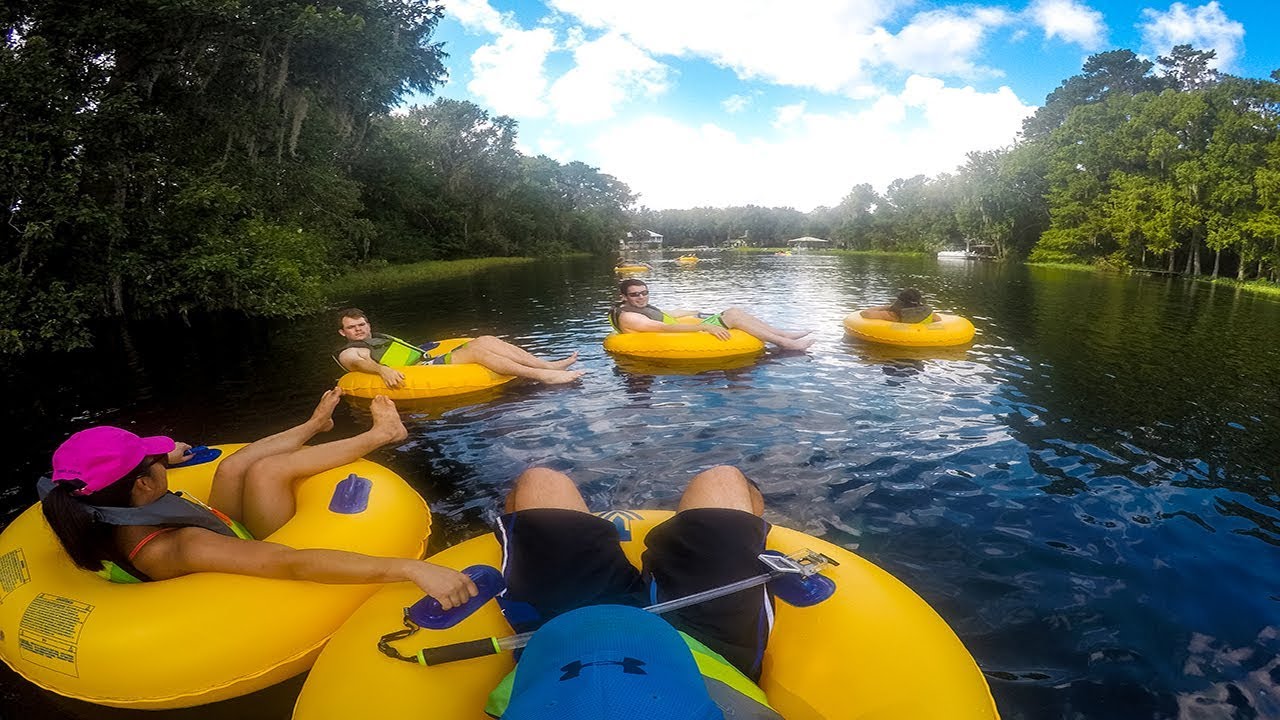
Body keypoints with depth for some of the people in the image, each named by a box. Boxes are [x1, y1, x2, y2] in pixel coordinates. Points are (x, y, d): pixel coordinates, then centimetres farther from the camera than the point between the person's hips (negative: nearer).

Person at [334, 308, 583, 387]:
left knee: (485, 340, -10)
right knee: (476, 349, -25)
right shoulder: (349, 352, 7)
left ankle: (549, 365, -18)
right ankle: (543, 376, -31)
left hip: (431, 360, 9)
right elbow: (359, 363, -15)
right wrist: (383, 369, -35)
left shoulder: (382, 338, 33)